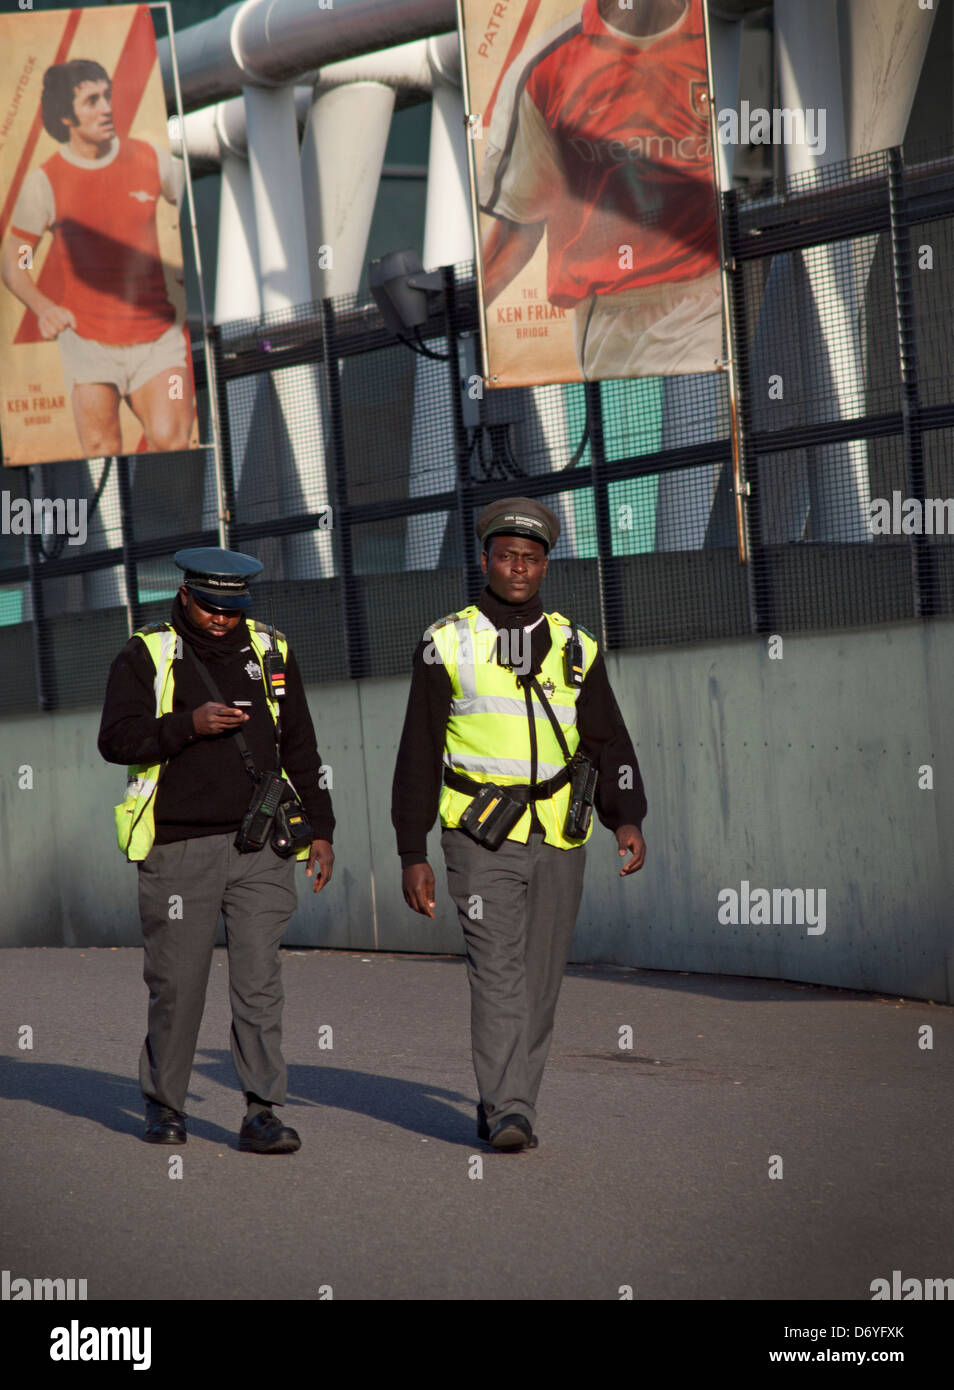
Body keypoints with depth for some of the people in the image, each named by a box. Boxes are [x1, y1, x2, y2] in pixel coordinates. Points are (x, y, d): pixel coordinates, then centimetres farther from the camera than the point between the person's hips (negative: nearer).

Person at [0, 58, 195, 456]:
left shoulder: (152, 159, 3)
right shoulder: (44, 181, -3)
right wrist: (42, 307, -16)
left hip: (156, 335, 1)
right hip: (88, 341, -1)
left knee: (171, 443, -15)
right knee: (102, 455, -4)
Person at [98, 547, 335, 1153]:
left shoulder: (272, 653, 12)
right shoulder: (146, 657, 3)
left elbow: (300, 749, 16)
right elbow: (116, 739, -7)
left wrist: (320, 829, 12)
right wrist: (189, 724, -19)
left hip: (260, 849, 2)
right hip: (179, 851, -2)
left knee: (259, 979, -7)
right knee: (178, 983, 3)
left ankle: (262, 1113, -7)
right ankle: (164, 1104, 21)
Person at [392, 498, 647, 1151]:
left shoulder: (576, 648, 12)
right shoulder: (448, 643, 5)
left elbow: (608, 744, 9)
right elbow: (419, 755, 6)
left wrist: (628, 817, -9)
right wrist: (413, 855, 1)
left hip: (558, 841, 3)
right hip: (480, 838, -3)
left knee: (539, 981, 7)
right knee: (497, 973, -14)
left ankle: (506, 1107, 20)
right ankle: (508, 1114, -17)